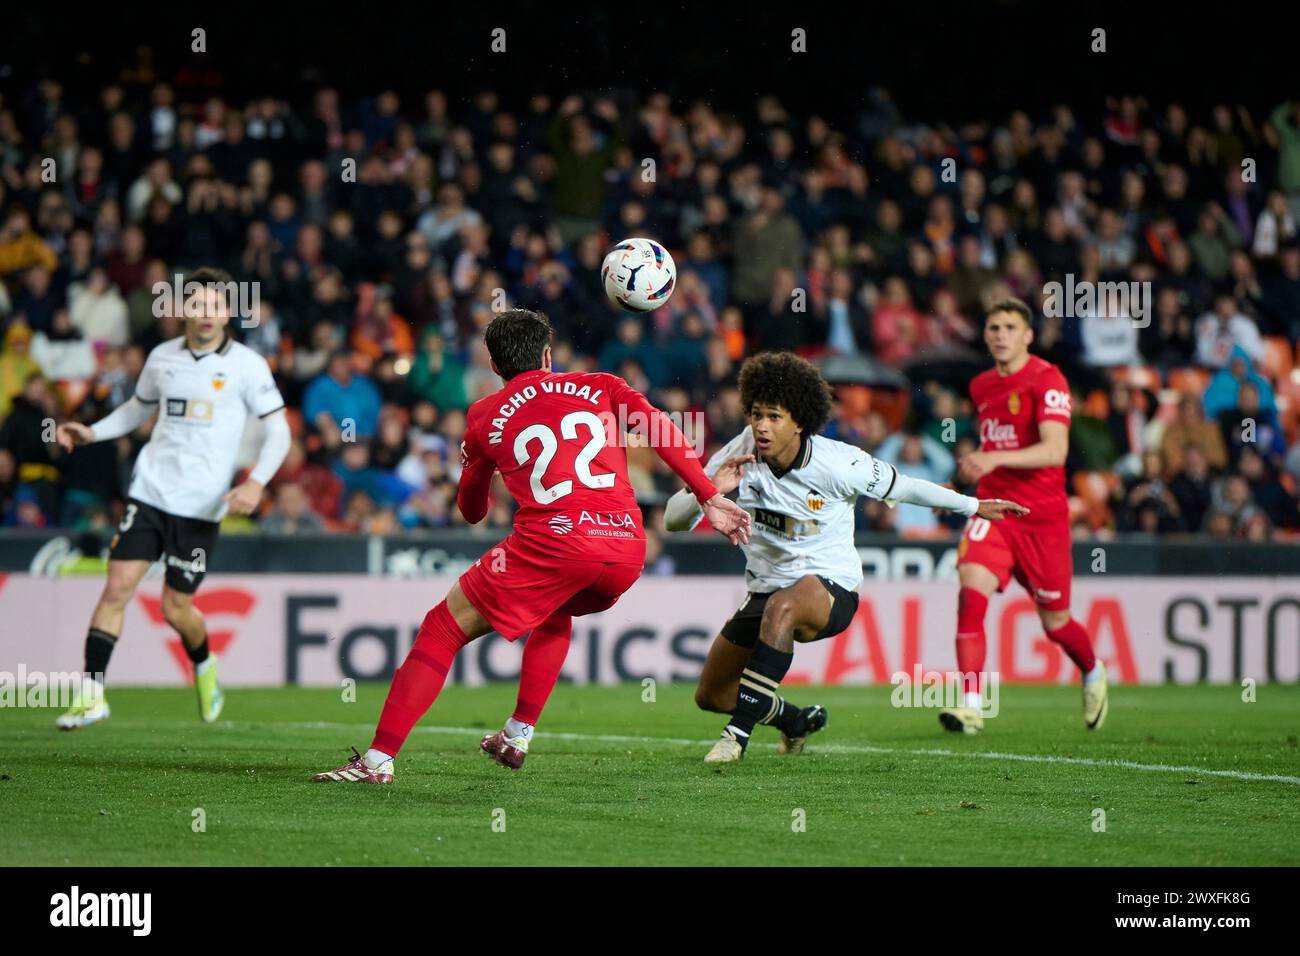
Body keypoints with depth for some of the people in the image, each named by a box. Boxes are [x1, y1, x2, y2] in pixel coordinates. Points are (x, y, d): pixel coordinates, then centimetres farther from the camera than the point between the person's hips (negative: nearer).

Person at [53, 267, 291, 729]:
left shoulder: (246, 365, -4)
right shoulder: (162, 357, 7)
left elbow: (278, 431, -3)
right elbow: (139, 408, 25)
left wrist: (256, 482, -18)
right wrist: (91, 432, 10)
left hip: (200, 505, -3)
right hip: (150, 490, 3)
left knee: (176, 608, 3)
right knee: (117, 587, -10)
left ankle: (205, 668, 34)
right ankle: (91, 692, -7)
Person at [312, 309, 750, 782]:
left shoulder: (484, 415, 18)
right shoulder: (599, 386, 20)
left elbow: (470, 511, 28)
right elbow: (657, 425, 4)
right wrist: (711, 498, 4)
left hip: (552, 544, -3)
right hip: (627, 548, 3)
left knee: (442, 630, 8)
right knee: (555, 614, 37)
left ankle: (379, 758, -2)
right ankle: (517, 737, 30)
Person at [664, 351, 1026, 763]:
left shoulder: (838, 464, -19)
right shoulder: (740, 453, -12)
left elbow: (900, 487, 0)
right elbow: (674, 519, -11)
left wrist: (973, 506, 8)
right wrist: (710, 489, -32)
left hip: (829, 586, -5)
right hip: (766, 586, 5)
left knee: (781, 606, -41)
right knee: (710, 696, 9)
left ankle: (739, 731, -35)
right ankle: (798, 721, 39)